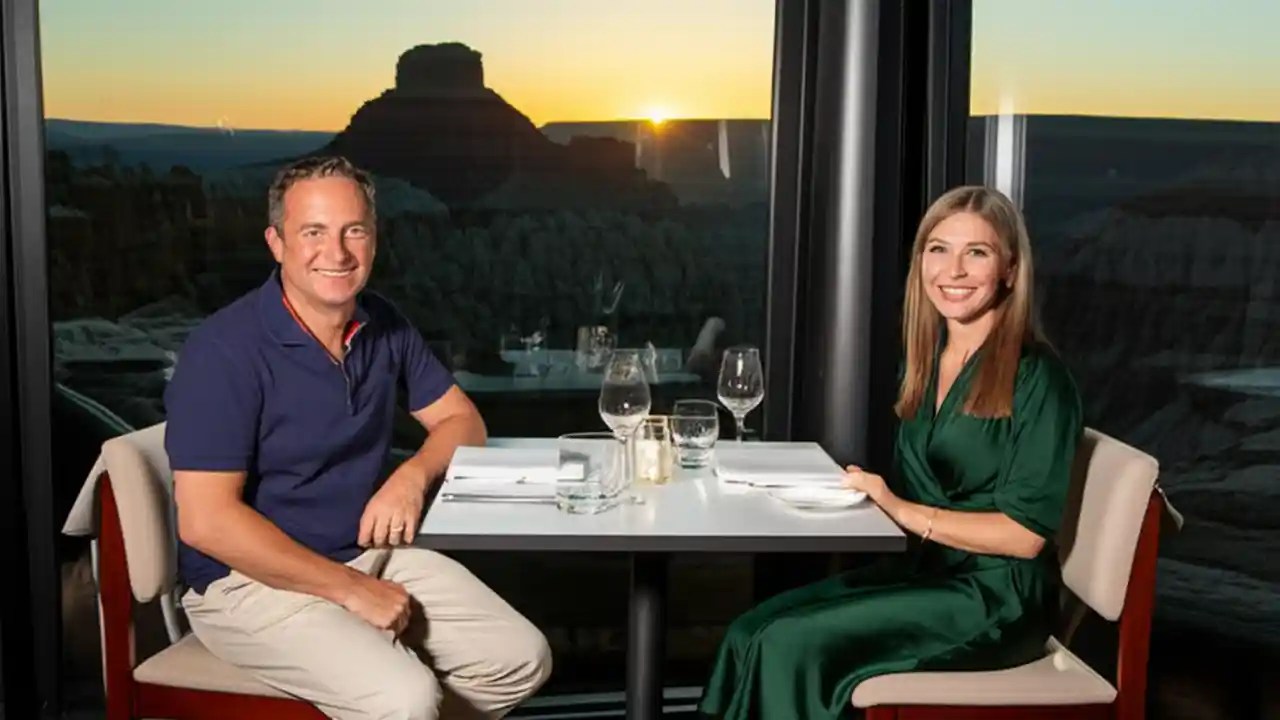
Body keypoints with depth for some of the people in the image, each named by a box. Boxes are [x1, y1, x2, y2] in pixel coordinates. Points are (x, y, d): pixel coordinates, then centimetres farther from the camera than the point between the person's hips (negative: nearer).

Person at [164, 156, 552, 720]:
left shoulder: (382, 325, 2)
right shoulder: (226, 350, -19)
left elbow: (461, 419, 12)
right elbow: (206, 521, -22)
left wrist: (414, 474, -11)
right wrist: (349, 588, -20)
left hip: (368, 553, 7)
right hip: (252, 579, -7)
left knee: (523, 660, -4)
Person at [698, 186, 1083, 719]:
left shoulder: (1037, 378, -12)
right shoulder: (925, 361, 10)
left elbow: (1025, 534, -15)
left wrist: (902, 510, -17)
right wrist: (865, 486, -7)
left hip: (993, 597, -7)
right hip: (918, 571, 7)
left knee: (793, 644, -23)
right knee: (750, 631, -13)